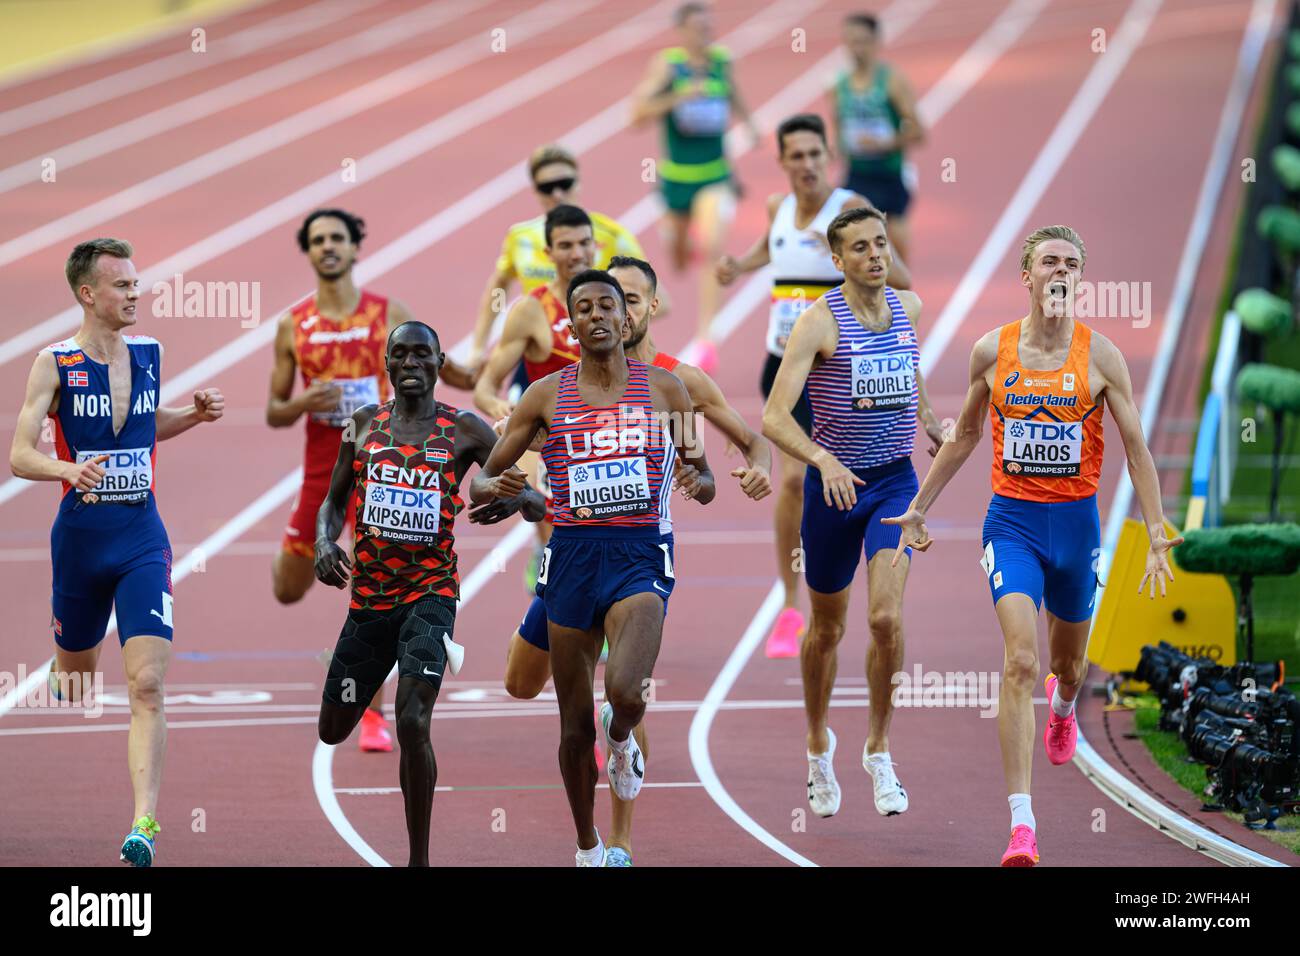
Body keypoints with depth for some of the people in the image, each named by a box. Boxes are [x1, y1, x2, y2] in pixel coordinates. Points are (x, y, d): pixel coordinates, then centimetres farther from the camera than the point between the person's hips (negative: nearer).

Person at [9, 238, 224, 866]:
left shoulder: (148, 353, 6)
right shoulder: (55, 363, -7)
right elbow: (19, 455, -11)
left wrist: (195, 415, 7)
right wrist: (68, 469, -30)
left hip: (142, 537, 2)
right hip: (80, 533, -2)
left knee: (147, 685, -14)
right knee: (74, 684, 14)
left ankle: (144, 824, -21)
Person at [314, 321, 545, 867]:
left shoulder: (464, 431, -2)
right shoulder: (363, 425, 6)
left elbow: (539, 506, 0)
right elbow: (334, 501, 14)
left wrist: (519, 498, -25)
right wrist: (324, 541, -8)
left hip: (430, 594, -4)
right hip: (368, 596, 4)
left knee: (412, 724, -23)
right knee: (333, 730, 13)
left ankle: (419, 860, -12)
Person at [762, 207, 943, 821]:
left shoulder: (906, 307, 2)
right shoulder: (820, 321, -15)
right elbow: (774, 417, -23)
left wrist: (933, 428, 36)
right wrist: (823, 458, -38)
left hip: (896, 480, 2)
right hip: (834, 485, -2)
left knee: (886, 617, -16)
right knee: (827, 627, 12)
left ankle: (879, 750, 0)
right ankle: (818, 745, 35)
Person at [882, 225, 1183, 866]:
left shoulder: (1100, 356, -4)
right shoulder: (992, 352, -1)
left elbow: (1135, 448, 0)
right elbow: (964, 437, 14)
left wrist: (1157, 535, -7)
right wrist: (918, 508, 16)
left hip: (1076, 521, 1)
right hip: (1012, 519, -1)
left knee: (1068, 663, 19)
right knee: (1021, 661, -18)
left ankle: (1063, 708, 61)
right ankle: (1021, 826, -22)